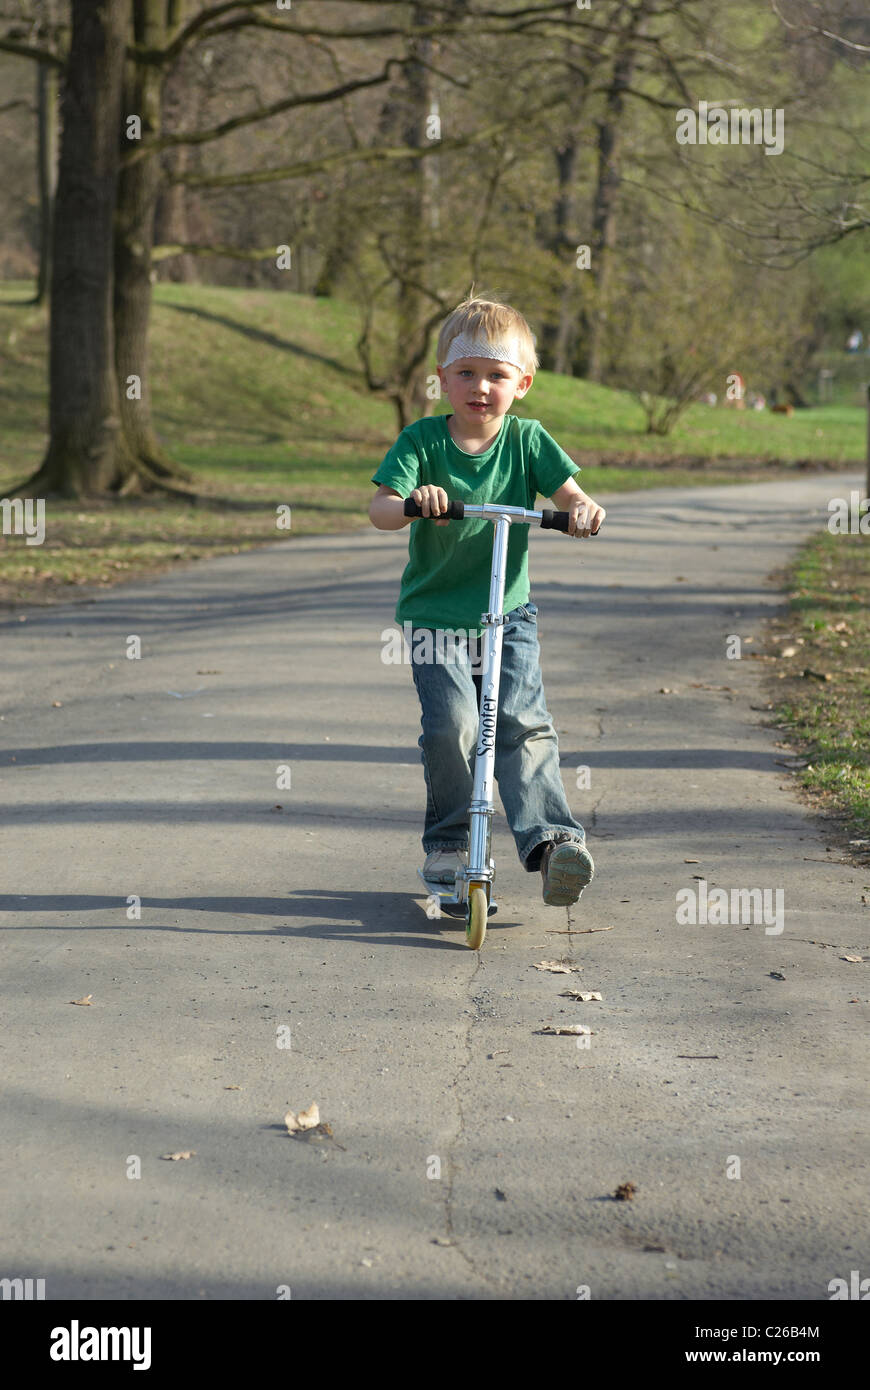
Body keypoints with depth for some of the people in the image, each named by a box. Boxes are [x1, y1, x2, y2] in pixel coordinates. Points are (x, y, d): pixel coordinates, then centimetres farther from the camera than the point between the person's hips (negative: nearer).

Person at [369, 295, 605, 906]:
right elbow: (379, 508, -16)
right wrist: (412, 504, -39)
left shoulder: (527, 439, 0)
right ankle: (446, 843, 4)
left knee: (524, 723, -14)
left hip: (509, 613, 1)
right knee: (451, 724, -15)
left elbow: (568, 492, -5)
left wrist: (584, 509, -29)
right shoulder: (422, 441, -6)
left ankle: (552, 838, -19)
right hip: (433, 614, -1)